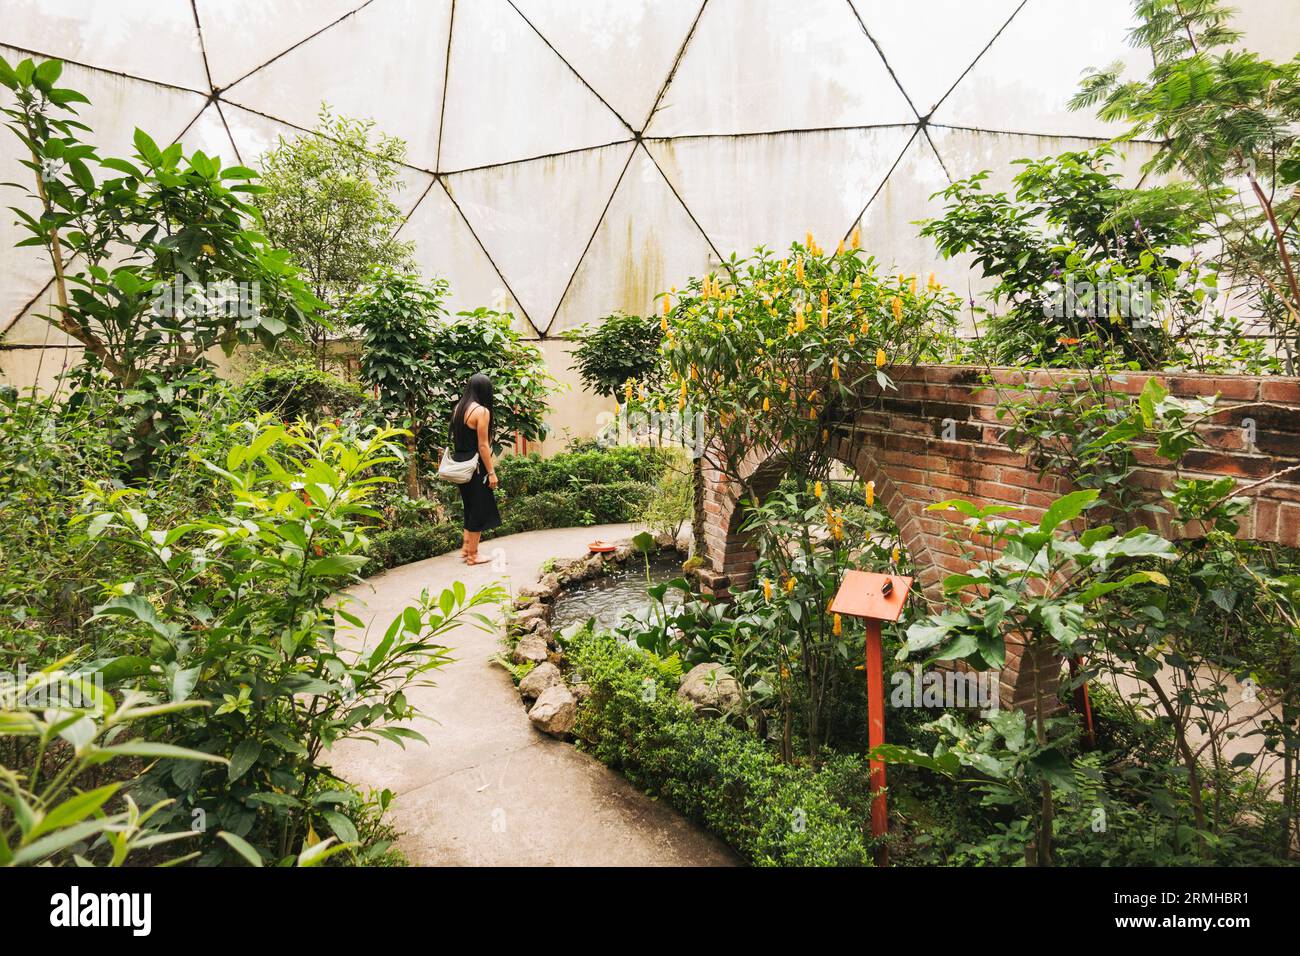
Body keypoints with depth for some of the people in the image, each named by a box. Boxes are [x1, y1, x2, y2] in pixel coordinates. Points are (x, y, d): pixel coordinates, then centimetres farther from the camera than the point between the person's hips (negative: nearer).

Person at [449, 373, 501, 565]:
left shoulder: (458, 408, 8)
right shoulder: (481, 411, -15)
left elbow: (456, 439, 13)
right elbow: (483, 445, -17)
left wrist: (458, 460, 20)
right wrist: (491, 472, -14)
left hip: (460, 464, 8)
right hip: (475, 466, -8)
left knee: (470, 505, 21)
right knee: (479, 509, 3)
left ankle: (466, 547, 28)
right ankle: (472, 555, 11)